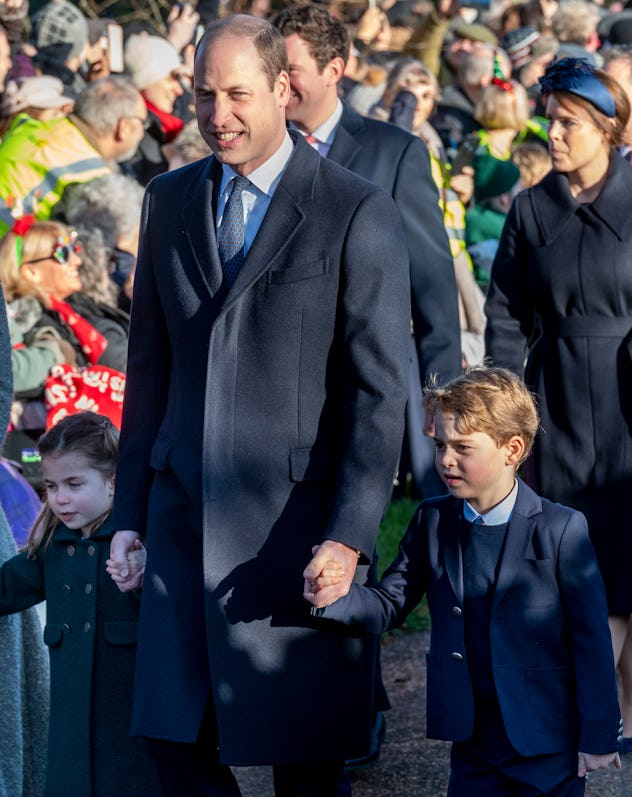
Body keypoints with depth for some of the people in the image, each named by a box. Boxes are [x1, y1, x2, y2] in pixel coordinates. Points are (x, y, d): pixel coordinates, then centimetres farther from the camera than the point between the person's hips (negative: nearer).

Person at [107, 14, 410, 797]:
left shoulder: (357, 213, -6)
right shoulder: (169, 201, 11)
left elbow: (380, 389, -8)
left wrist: (349, 535, -15)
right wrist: (130, 513, 12)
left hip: (297, 521, -4)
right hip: (183, 518, 5)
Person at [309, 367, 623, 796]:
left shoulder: (560, 529, -12)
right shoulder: (432, 522, 3)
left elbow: (592, 638, -9)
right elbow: (391, 603, 4)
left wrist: (599, 736, -7)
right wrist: (335, 599, -18)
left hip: (549, 744, -4)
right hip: (472, 740, 4)